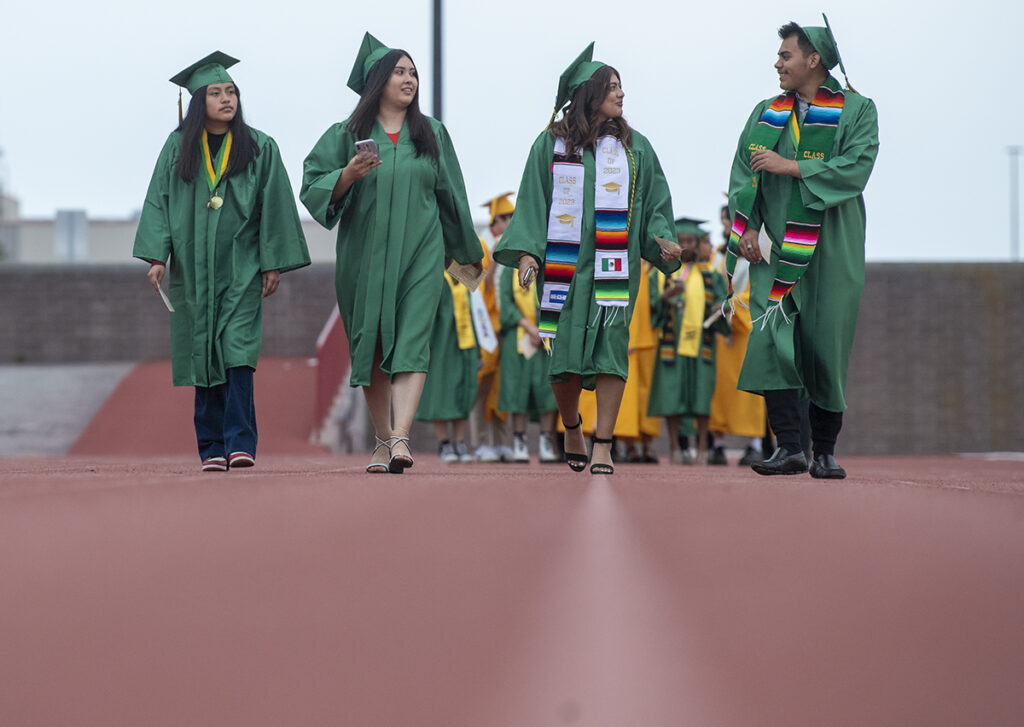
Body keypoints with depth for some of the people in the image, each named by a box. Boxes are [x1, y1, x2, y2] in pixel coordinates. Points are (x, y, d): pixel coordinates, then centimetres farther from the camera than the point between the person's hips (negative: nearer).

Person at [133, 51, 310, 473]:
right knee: (204, 355, 3)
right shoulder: (177, 148, 7)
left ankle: (240, 443, -16)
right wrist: (157, 256, -6)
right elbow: (158, 202, 5)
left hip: (240, 268, -2)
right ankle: (211, 449, 7)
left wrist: (274, 264, -1)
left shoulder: (259, 148, 4)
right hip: (193, 268, 2)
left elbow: (274, 207, 4)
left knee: (237, 352, -14)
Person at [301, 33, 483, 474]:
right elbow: (313, 189, -3)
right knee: (371, 349, 6)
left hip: (419, 254, 0)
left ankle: (400, 437, -26)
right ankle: (382, 440, 19)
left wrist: (468, 250, 22)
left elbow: (450, 194, 16)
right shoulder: (346, 135, 3)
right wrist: (349, 174, -21)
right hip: (365, 253, 0)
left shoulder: (432, 134, 9)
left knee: (409, 345, -14)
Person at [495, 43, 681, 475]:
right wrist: (527, 252, -7)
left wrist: (663, 239, -8)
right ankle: (572, 429, 27)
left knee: (610, 351, -9)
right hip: (565, 265, -1)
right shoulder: (552, 143, 6)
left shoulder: (634, 147, 10)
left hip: (614, 268, 1)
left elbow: (655, 204, 10)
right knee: (565, 355, 0)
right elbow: (532, 202, 4)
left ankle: (603, 447, -6)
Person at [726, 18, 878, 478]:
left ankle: (825, 450, 12)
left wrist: (789, 167, -14)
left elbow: (855, 168, -13)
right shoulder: (766, 114, 13)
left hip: (830, 251, -2)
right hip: (778, 249, 2)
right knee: (771, 337, -14)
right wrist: (748, 228, -6)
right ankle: (789, 446, -14)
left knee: (825, 346, -1)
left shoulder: (857, 110, 2)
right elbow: (744, 174, 8)